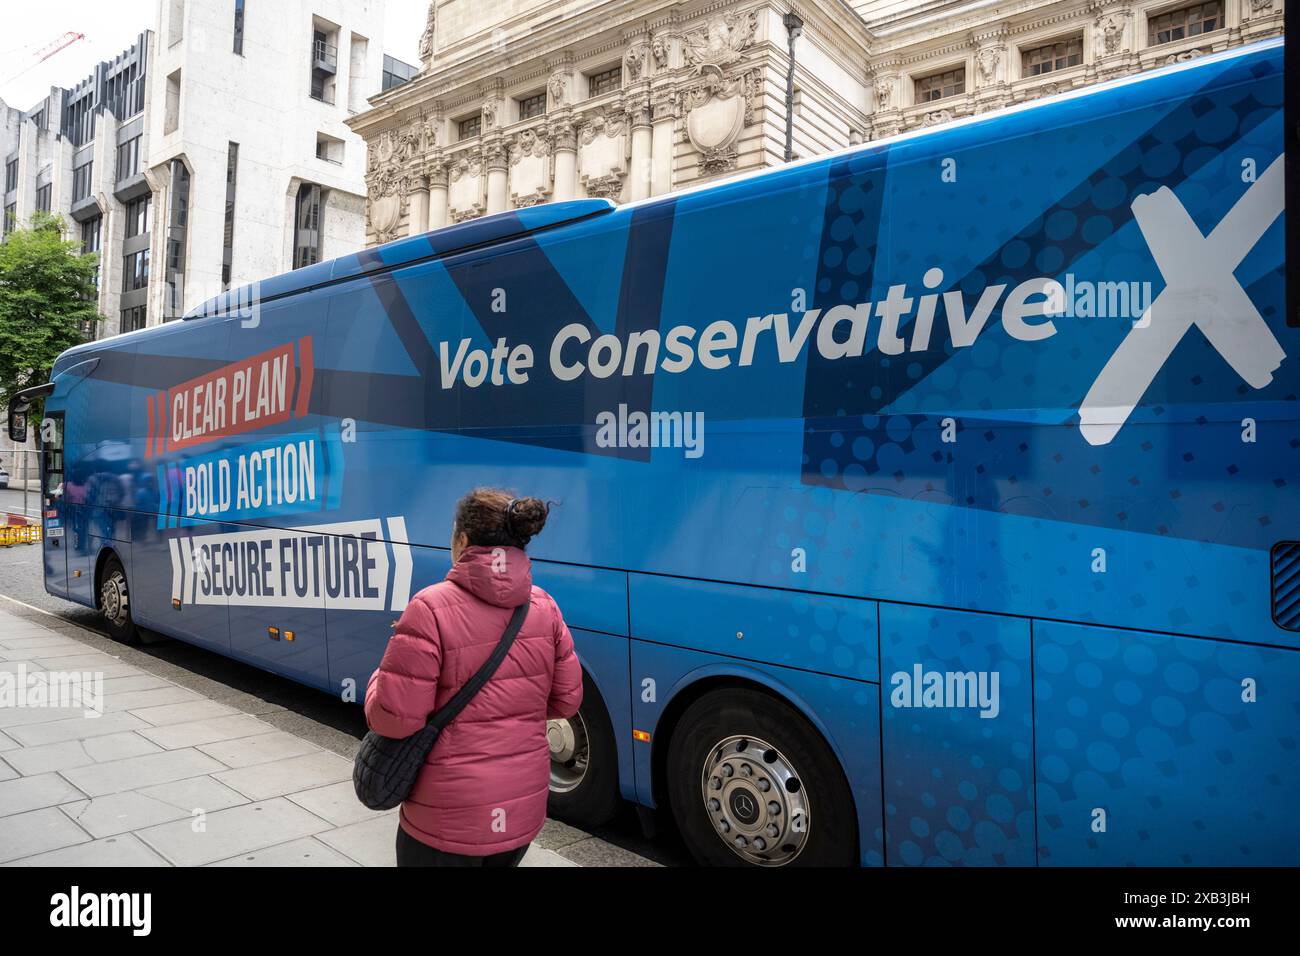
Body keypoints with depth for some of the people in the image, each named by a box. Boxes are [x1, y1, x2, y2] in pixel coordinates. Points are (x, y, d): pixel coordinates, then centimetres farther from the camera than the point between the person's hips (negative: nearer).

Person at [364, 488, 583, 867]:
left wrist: (381, 678, 2)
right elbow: (566, 701, 3)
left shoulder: (431, 608, -19)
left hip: (448, 820, -4)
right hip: (525, 810, 5)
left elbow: (393, 719, -18)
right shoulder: (544, 606, -3)